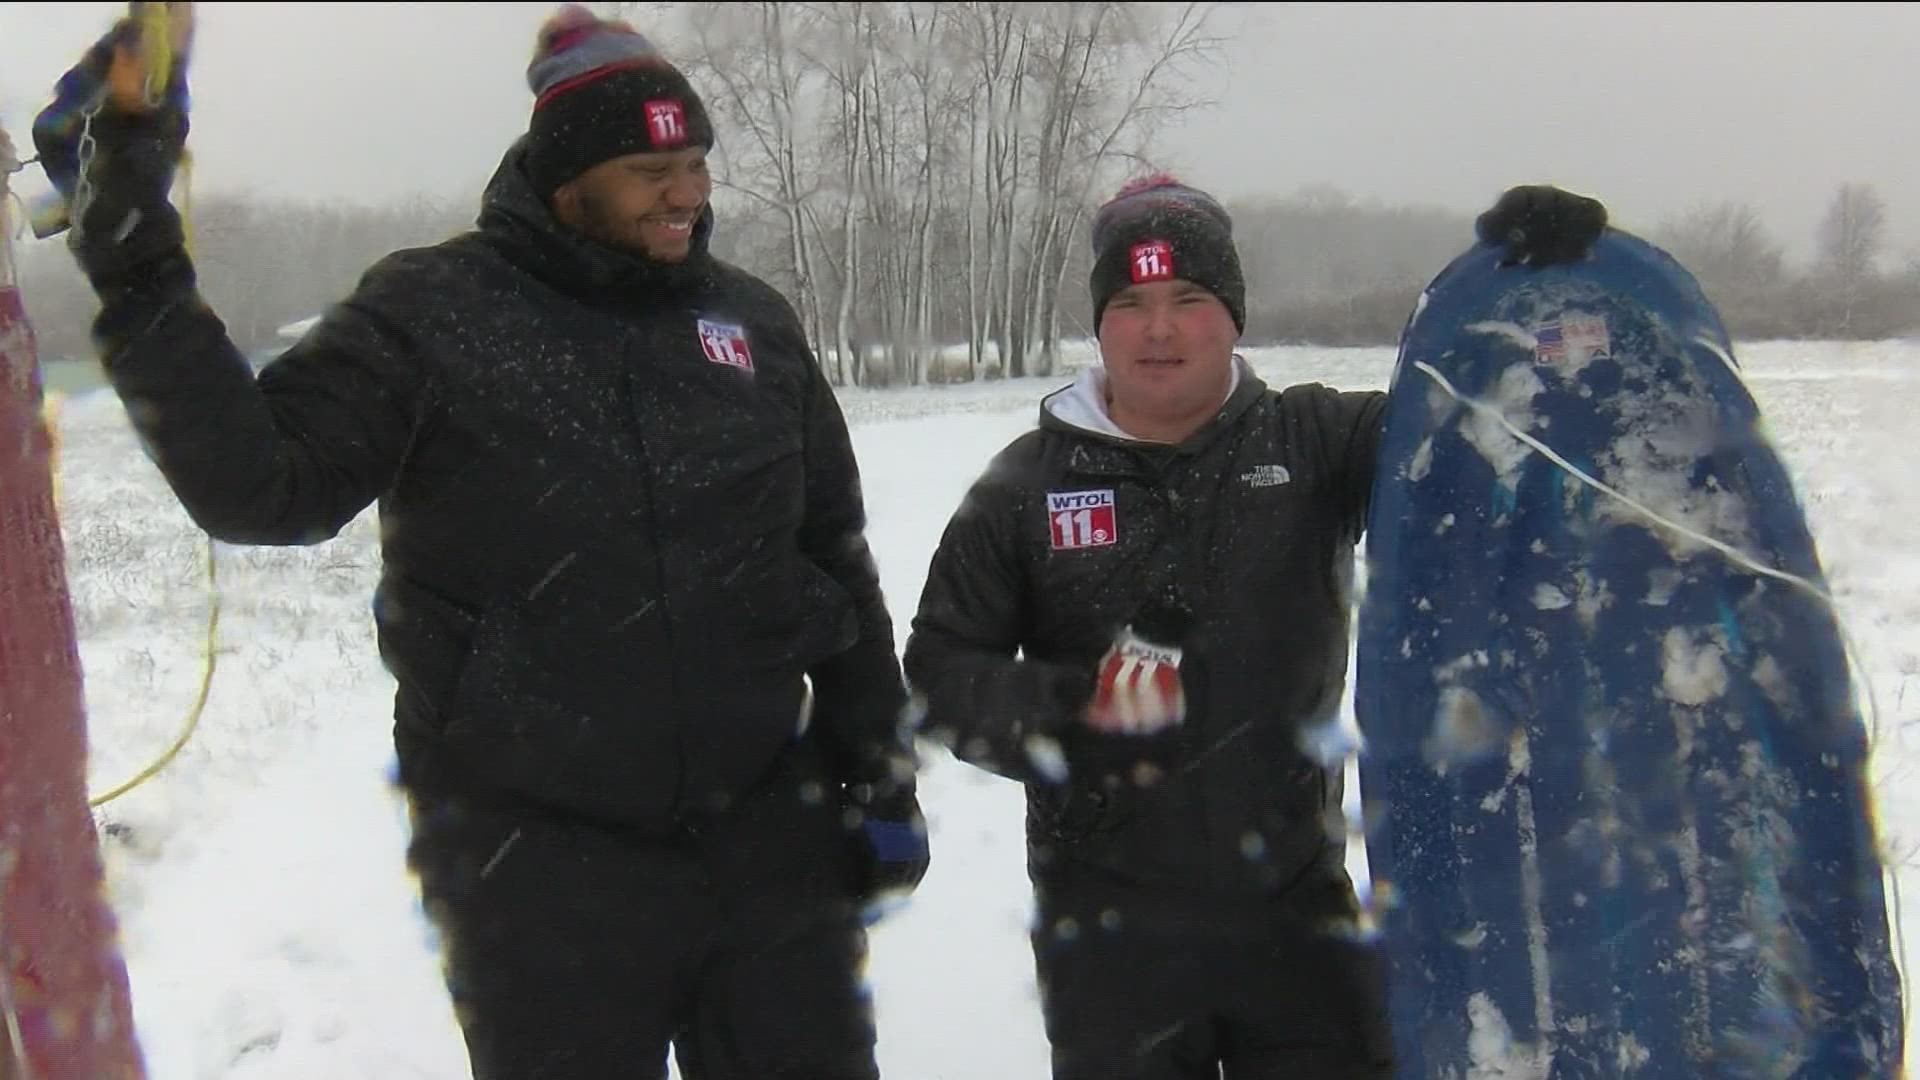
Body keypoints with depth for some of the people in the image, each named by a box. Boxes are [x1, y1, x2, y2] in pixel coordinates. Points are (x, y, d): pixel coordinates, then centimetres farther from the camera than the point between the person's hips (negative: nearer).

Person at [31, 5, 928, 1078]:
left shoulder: (756, 322, 5)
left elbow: (836, 560, 11)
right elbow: (264, 487, -14)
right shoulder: (433, 313, -6)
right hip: (535, 860, -3)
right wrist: (137, 279, -23)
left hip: (765, 837, 3)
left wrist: (880, 774, 10)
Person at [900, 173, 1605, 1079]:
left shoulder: (1310, 442, 2)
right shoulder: (1027, 485, 0)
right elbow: (941, 668, 1)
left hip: (1295, 897, 1)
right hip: (1109, 917, 0)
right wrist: (1071, 704, -17)